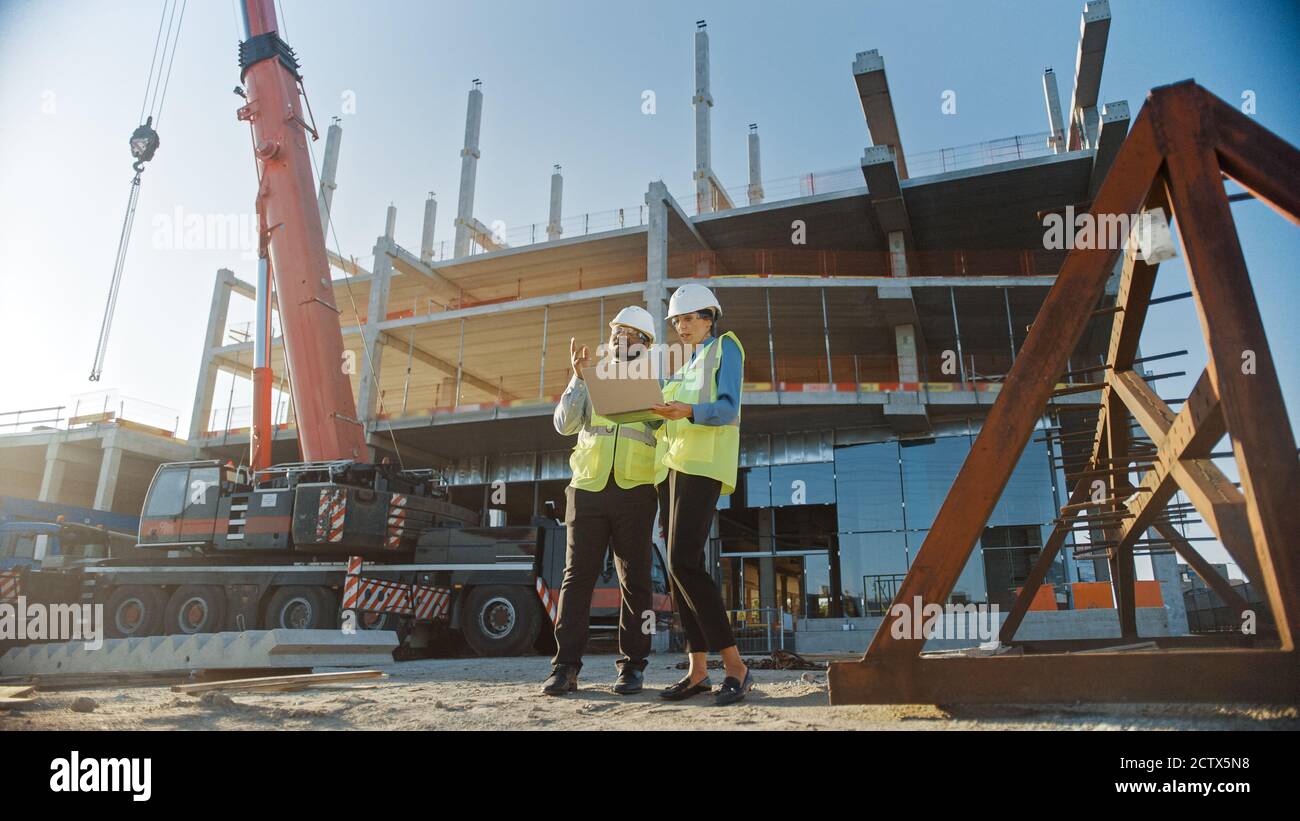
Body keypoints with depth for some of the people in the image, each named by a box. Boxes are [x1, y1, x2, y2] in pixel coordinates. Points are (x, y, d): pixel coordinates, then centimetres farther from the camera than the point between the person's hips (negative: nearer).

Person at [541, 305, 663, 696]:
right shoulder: (591, 382, 16)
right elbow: (564, 424, 1)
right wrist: (578, 377, -8)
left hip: (635, 491, -1)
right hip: (588, 489, 1)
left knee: (634, 580, 2)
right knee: (577, 576, -3)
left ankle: (633, 666, 10)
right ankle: (565, 667, 1)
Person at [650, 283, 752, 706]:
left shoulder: (725, 348, 4)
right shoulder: (685, 367, 26)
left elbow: (727, 409, -10)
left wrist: (688, 411, -28)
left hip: (703, 463, -8)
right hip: (675, 463, 8)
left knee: (684, 562, -19)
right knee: (680, 566, 2)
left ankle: (735, 666, -13)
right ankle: (698, 670, 5)